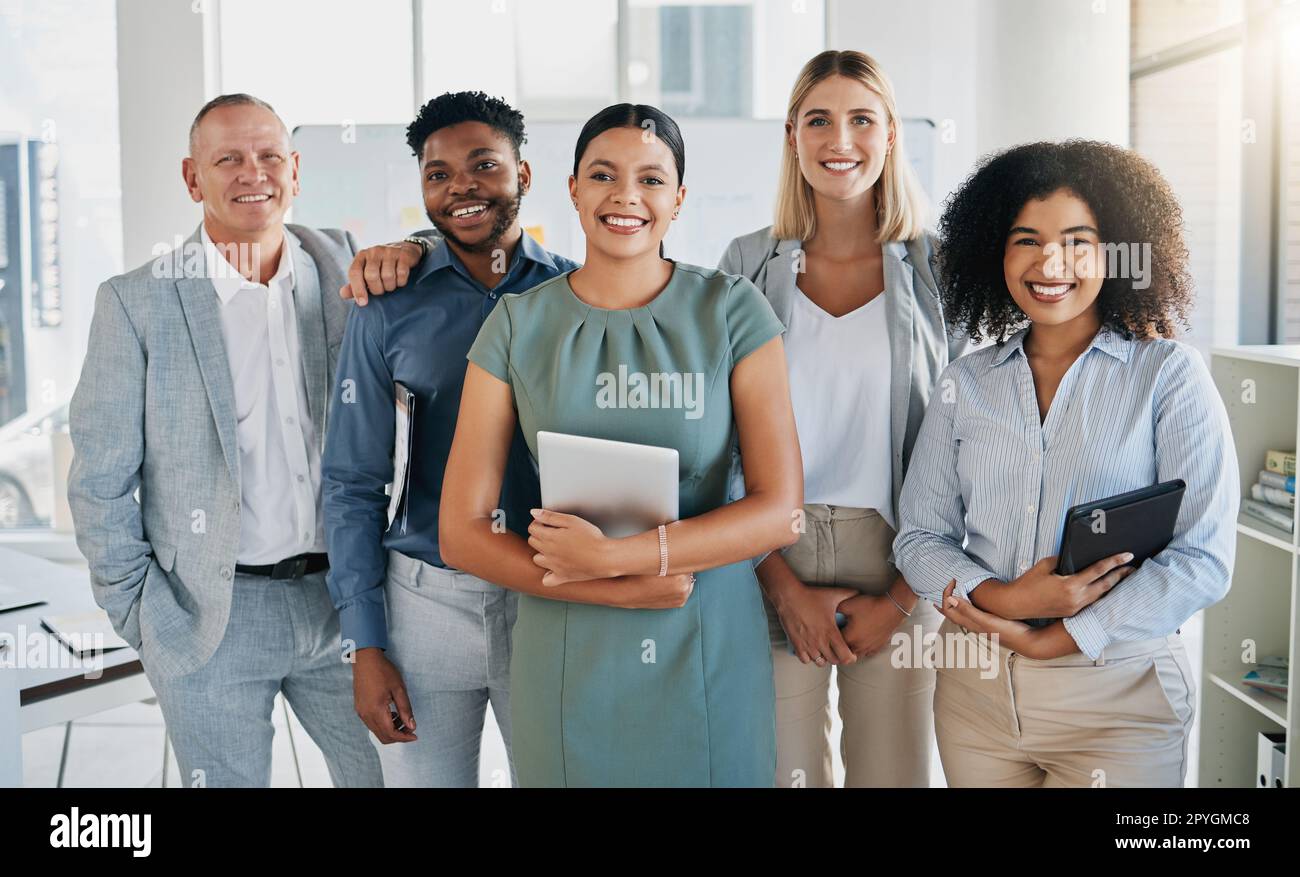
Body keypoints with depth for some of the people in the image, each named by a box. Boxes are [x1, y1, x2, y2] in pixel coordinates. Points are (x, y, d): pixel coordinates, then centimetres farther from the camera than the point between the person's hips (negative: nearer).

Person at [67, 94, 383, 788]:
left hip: (338, 599, 3)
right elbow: (99, 483, -1)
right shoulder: (137, 303, -4)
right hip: (211, 619, -2)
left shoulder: (342, 265, 3)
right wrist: (142, 615, -3)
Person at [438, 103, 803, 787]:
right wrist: (623, 591, -15)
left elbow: (779, 511, -8)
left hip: (710, 655, 0)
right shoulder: (519, 325, 0)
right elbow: (462, 531, -3)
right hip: (568, 659, 1)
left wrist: (612, 556, -17)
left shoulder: (732, 311, -2)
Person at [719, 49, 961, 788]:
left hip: (898, 571, 0)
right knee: (785, 769, 4)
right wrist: (785, 587, -6)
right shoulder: (750, 265, 5)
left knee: (893, 769, 5)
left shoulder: (938, 270, 2)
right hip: (772, 570, 1)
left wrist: (900, 598, -6)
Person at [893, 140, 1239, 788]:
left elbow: (1203, 559, -11)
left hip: (1118, 697, -3)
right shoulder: (966, 384, 6)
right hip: (974, 691, 3)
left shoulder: (1169, 374, -4)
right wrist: (1002, 599, -16)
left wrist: (1052, 641, -15)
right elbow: (918, 535, 4)